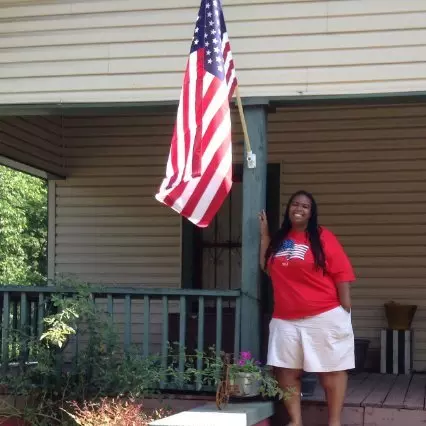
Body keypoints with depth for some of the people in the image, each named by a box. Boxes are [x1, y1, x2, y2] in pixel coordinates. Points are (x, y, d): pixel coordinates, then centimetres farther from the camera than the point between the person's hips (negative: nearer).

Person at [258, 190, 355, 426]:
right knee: (286, 370, 4)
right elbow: (267, 267, 16)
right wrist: (264, 235, 12)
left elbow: (341, 273, -6)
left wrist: (346, 309, -10)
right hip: (285, 319, 5)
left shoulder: (323, 237, -4)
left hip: (324, 317, -5)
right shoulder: (278, 239, 12)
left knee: (332, 370, 3)